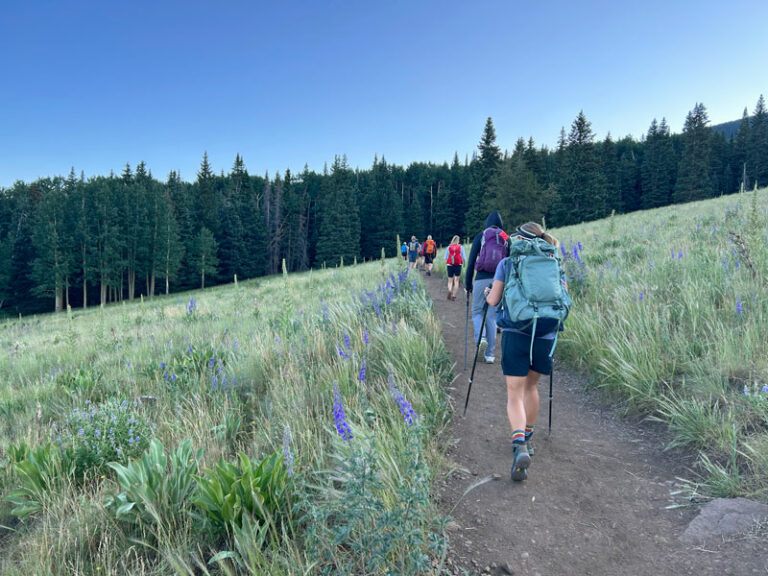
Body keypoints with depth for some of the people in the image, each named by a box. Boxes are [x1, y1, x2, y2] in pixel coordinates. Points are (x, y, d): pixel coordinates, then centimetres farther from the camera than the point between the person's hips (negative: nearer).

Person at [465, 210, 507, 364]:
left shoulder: (480, 237, 4)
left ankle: (480, 336, -11)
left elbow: (471, 262, 0)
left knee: (477, 311, 17)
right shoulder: (507, 239, 9)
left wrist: (468, 284, 5)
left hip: (481, 279, -2)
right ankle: (490, 354, 12)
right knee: (492, 316, 9)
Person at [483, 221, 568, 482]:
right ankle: (528, 438, 36)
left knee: (515, 394, 1)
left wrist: (487, 293, 22)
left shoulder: (507, 263, 3)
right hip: (545, 335, 3)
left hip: (516, 333, -3)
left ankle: (519, 446, -19)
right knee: (531, 385, 23)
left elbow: (494, 300, 1)